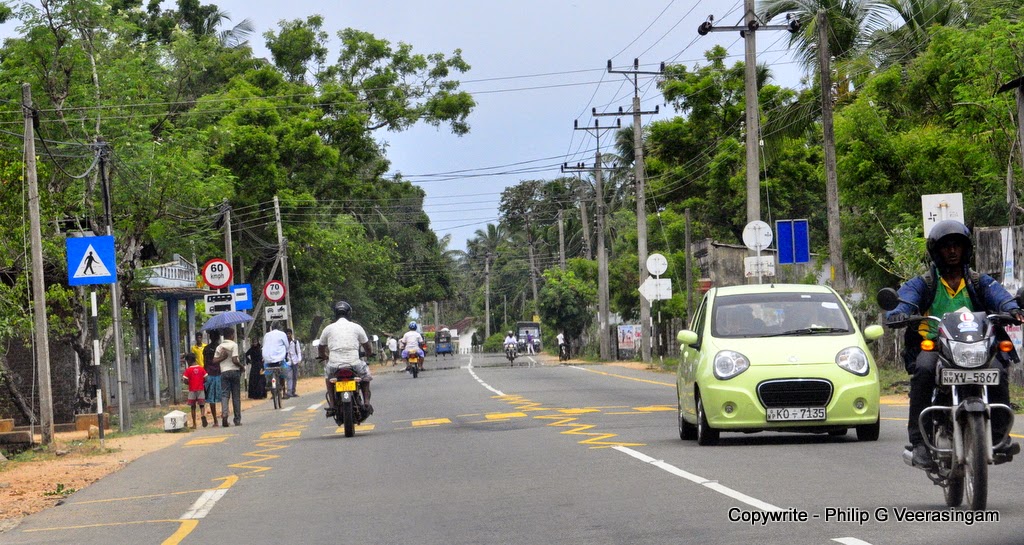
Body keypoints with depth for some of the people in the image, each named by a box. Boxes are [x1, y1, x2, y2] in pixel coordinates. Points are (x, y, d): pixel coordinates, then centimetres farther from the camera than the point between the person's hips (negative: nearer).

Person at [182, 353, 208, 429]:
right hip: (201, 390, 2)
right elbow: (206, 379, 0)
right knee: (202, 405, 4)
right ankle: (203, 415, -28)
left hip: (192, 390, -2)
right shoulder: (201, 368, 1)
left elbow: (186, 380, -12)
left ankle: (194, 424, 9)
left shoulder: (188, 370, -7)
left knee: (193, 407, 8)